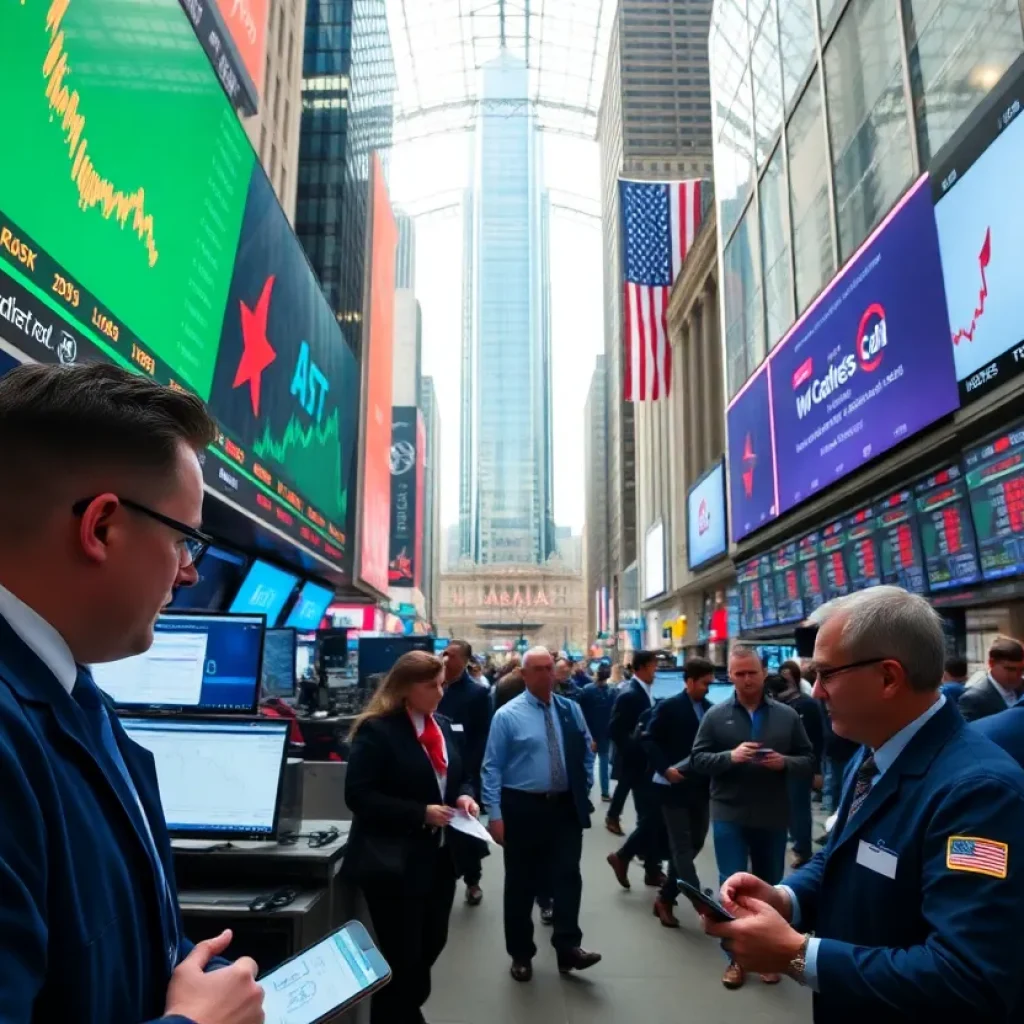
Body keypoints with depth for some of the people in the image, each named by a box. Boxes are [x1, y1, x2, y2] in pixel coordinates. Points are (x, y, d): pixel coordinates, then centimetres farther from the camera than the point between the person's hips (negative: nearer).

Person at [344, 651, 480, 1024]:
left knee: (431, 944, 19)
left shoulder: (443, 726, 8)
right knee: (400, 957, 2)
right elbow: (358, 795, -21)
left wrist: (464, 796, -4)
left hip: (439, 856, 8)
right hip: (395, 862, -8)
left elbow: (460, 775, 19)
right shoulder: (377, 730, -16)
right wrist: (421, 813, -23)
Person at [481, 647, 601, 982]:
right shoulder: (507, 715, -10)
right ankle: (521, 954, 22)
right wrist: (495, 814, -14)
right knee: (521, 882, 9)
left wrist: (584, 788, 7)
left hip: (565, 807, 3)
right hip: (523, 807, -3)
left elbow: (586, 751, 15)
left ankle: (568, 947, 11)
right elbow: (493, 767, -10)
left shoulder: (571, 709, 4)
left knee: (568, 876, 1)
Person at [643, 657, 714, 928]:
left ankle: (665, 898, 25)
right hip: (675, 786, -6)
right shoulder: (668, 707, -9)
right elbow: (650, 740, -10)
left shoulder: (710, 709, 5)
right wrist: (665, 769, -19)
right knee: (682, 847, -4)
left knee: (694, 844, 12)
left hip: (701, 787, 6)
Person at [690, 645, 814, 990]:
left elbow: (809, 760, 3)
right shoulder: (716, 715, -2)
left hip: (773, 816, 2)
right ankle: (736, 956, 19)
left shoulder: (787, 715, 0)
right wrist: (730, 756, -20)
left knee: (770, 887, 15)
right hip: (729, 815, -1)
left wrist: (785, 763, -18)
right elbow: (697, 759, -4)